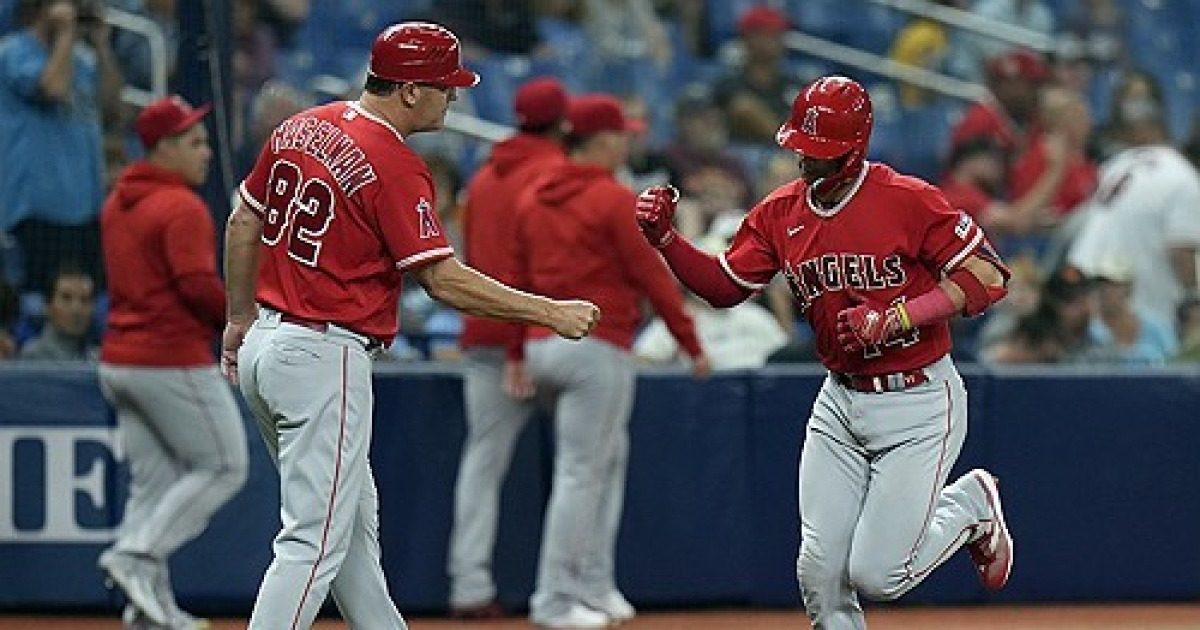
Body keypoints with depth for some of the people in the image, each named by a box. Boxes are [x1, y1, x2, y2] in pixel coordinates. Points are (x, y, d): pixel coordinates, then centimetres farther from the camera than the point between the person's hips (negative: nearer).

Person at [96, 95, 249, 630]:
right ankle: (137, 555, -9)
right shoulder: (181, 207, -14)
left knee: (152, 481, 13)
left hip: (117, 362, 9)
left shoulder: (115, 205, 13)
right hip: (174, 361, -9)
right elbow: (198, 284, -23)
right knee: (224, 467, 2)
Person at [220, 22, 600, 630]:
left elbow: (242, 223, 16)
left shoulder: (300, 128, 8)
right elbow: (444, 281, -19)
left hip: (262, 346, 9)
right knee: (314, 541, -8)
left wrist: (240, 319, 27)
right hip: (324, 358, -9)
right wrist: (549, 312, -13)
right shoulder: (395, 166, -16)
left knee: (354, 519, 20)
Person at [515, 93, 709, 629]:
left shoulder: (533, 198, 10)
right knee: (581, 473, -3)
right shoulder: (613, 199, -11)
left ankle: (595, 584, 18)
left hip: (542, 344, 8)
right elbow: (653, 276, -10)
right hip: (597, 348, -8)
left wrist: (518, 357, 16)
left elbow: (519, 279, 12)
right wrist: (692, 344, -4)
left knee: (609, 455, 20)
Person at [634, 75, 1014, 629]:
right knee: (820, 573, -1)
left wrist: (892, 318, -23)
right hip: (840, 402, 6)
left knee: (875, 574, -7)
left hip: (918, 402, -6)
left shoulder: (909, 200, -16)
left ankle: (971, 503, 20)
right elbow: (723, 286, 8)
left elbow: (987, 279, -17)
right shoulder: (781, 212, 2)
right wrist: (663, 238, -9)